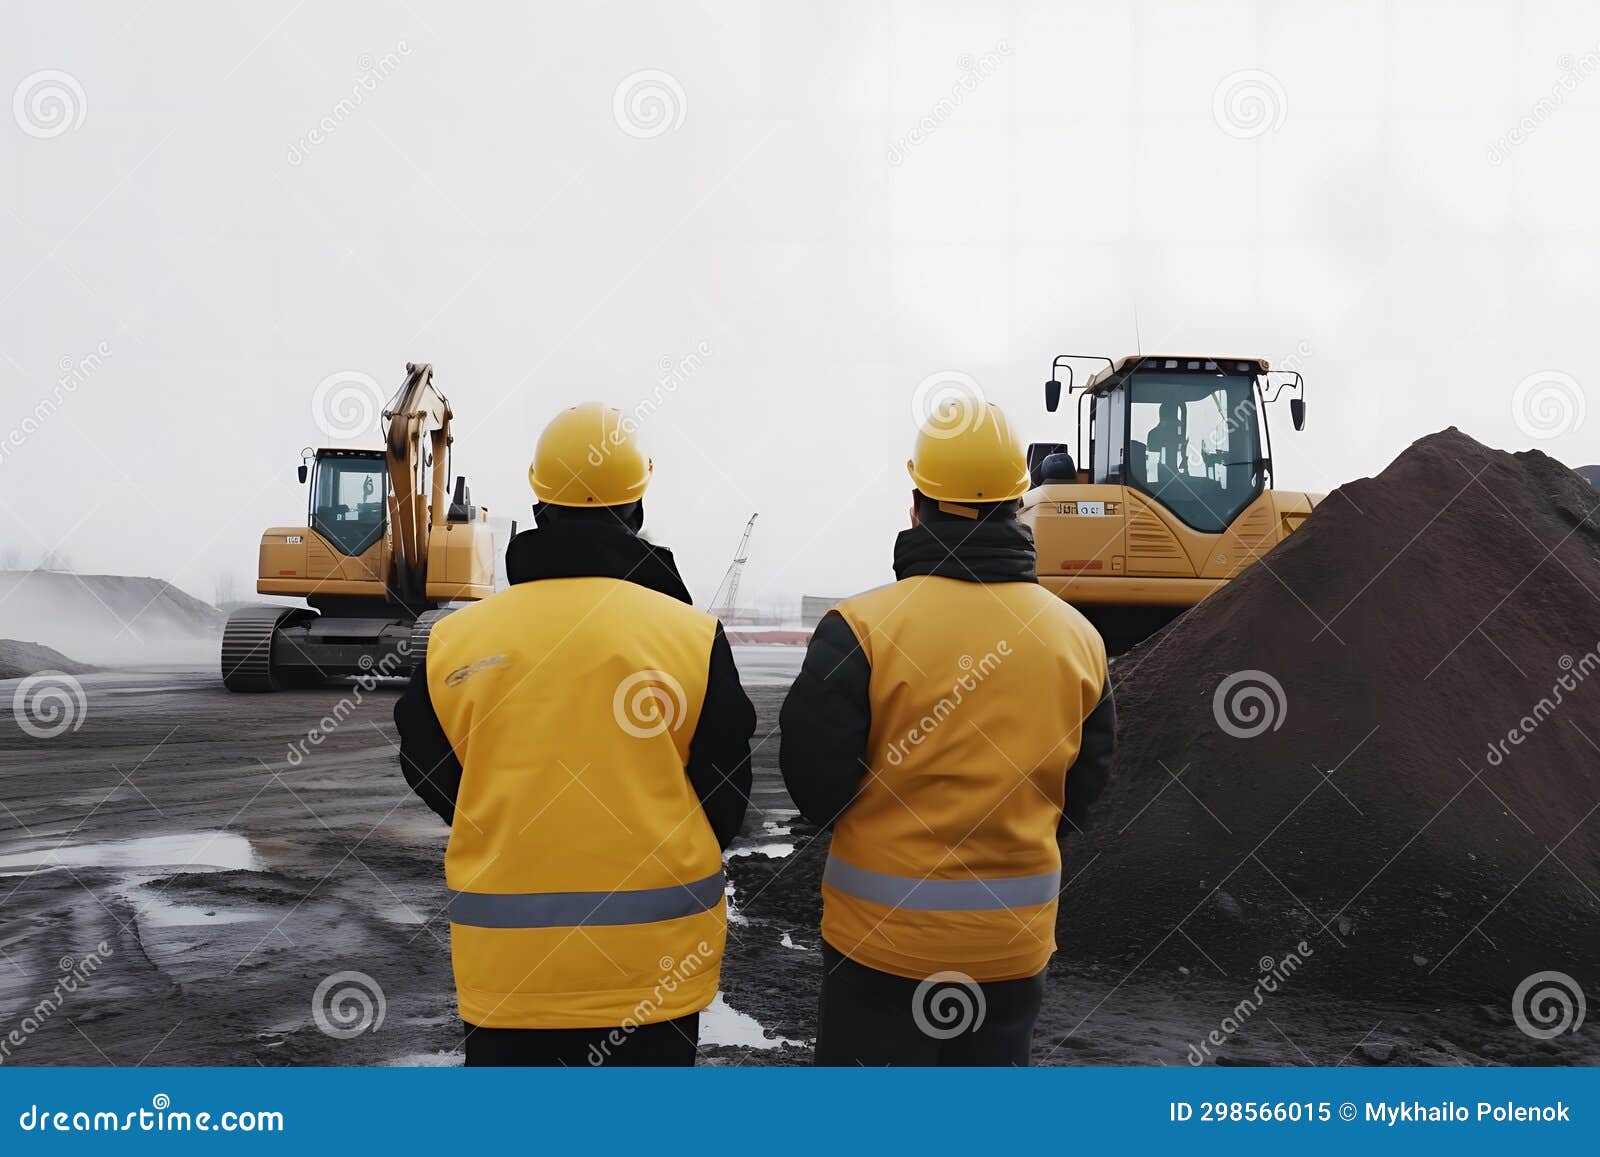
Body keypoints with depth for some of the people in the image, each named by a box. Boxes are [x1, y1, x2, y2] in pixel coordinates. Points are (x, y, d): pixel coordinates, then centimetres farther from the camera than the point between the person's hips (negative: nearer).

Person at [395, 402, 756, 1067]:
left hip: (506, 958, 1)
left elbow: (435, 783, 7)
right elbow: (725, 795, -1)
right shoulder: (692, 635, -10)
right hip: (654, 958, -1)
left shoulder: (454, 641, -6)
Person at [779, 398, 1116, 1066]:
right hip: (1016, 937, 4)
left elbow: (814, 780, -12)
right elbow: (1083, 790, 7)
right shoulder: (1078, 639, -3)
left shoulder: (860, 628, -17)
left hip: (882, 935, -4)